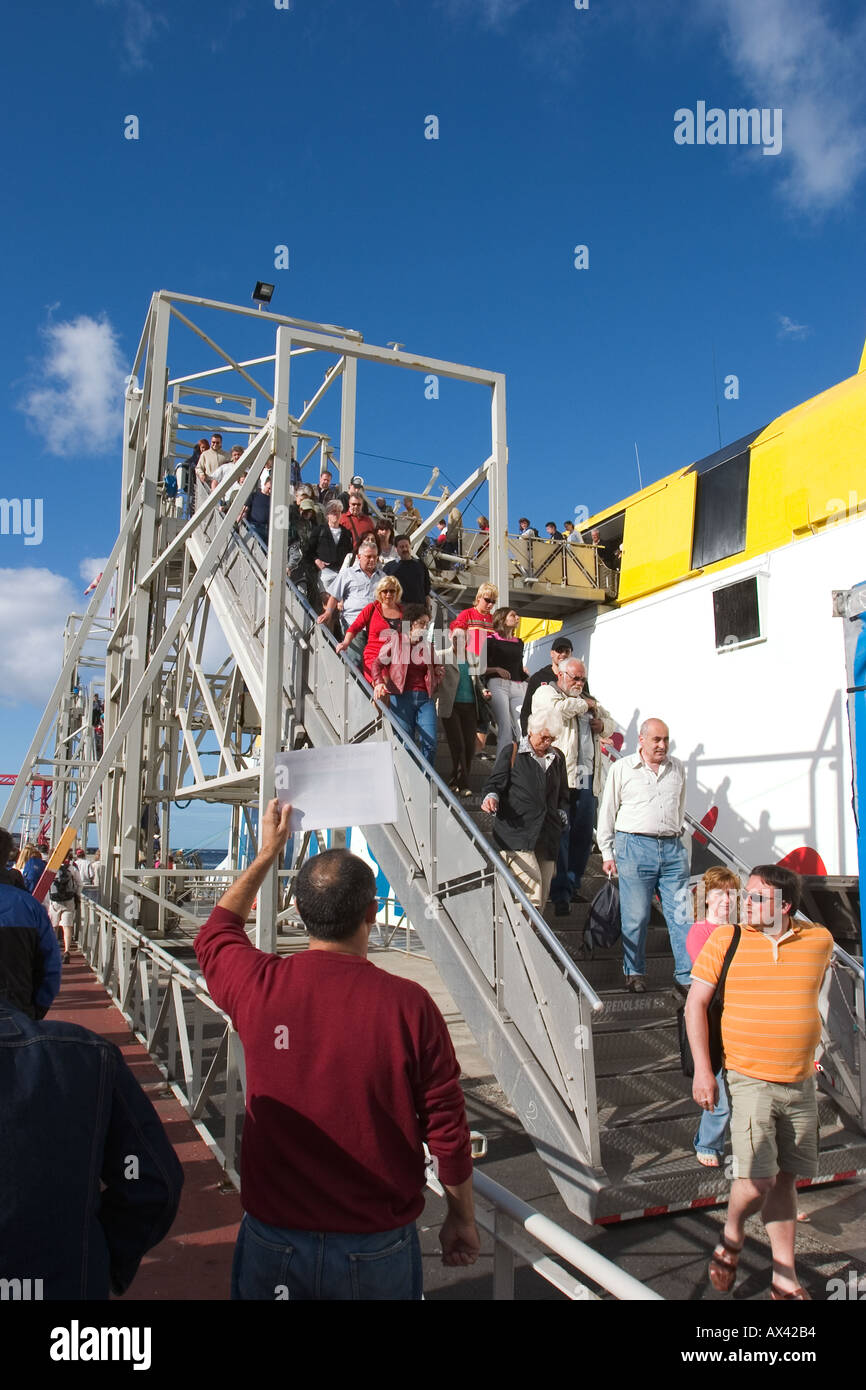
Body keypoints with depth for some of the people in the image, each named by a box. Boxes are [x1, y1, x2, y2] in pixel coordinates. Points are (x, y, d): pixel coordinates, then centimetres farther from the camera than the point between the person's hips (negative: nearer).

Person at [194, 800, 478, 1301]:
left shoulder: (260, 986, -15)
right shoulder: (409, 1005, -21)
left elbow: (216, 932, 10)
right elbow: (448, 1130, -11)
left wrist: (268, 853, 18)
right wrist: (462, 1218, 7)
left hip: (273, 1243, 1)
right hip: (377, 1250, -1)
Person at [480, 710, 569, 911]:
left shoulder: (557, 758, 19)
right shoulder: (511, 753, 5)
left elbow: (563, 794, 30)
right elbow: (494, 783, 2)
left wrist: (562, 813, 13)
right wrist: (491, 797, -19)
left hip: (547, 837, 5)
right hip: (516, 834, -5)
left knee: (541, 898, 4)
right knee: (532, 889, -20)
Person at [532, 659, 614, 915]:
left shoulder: (589, 699, 26)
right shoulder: (545, 693, 4)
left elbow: (610, 724, 34)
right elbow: (559, 708, -18)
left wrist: (602, 725, 10)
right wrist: (585, 704, -2)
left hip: (587, 777, 7)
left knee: (584, 833, 7)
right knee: (559, 832, -10)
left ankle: (573, 884, 20)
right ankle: (561, 893, -9)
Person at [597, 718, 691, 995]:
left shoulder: (677, 768, 13)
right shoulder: (622, 768, 4)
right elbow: (607, 812, 7)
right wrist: (607, 853, 4)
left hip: (672, 848, 3)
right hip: (635, 847, -3)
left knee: (682, 915, 0)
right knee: (635, 917, 1)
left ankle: (686, 978, 8)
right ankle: (634, 973, 17)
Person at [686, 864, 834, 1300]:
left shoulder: (819, 940, 0)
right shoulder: (726, 940, -7)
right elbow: (695, 1003, -4)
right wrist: (702, 1069, -10)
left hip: (801, 1084, 3)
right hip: (749, 1079, -3)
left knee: (786, 1179, 11)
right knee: (757, 1179, -8)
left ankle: (785, 1278, 25)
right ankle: (731, 1239, 21)